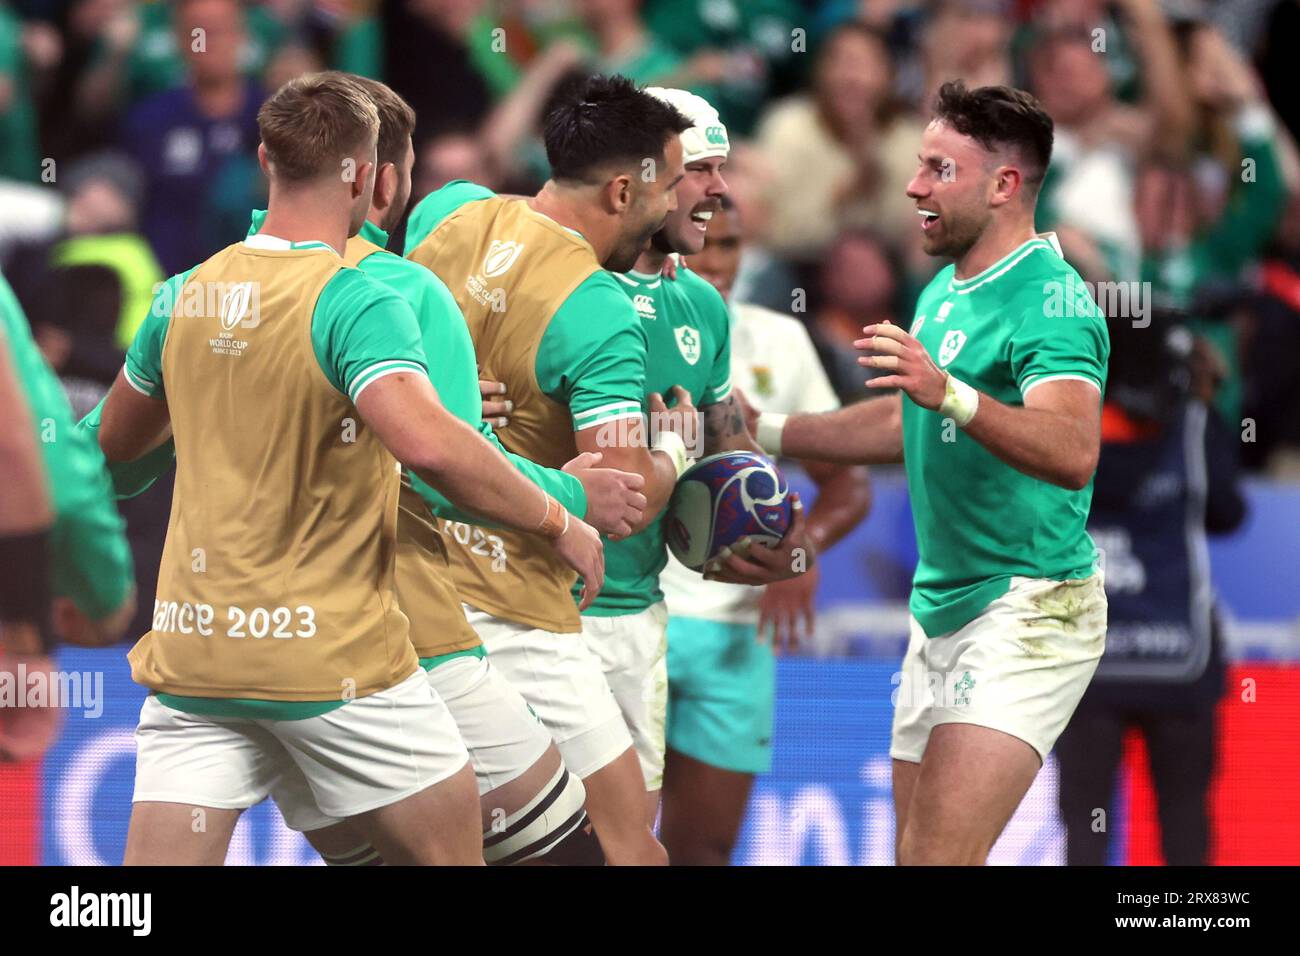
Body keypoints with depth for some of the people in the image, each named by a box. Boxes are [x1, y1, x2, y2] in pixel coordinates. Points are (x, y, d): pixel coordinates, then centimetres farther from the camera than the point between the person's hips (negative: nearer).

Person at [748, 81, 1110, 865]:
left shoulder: (1051, 301, -18)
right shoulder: (946, 293, 12)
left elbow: (1073, 454, -36)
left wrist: (949, 393, -48)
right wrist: (768, 433, 25)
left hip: (1027, 610, -10)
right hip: (942, 610, 10)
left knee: (939, 857, -20)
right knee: (917, 853, 12)